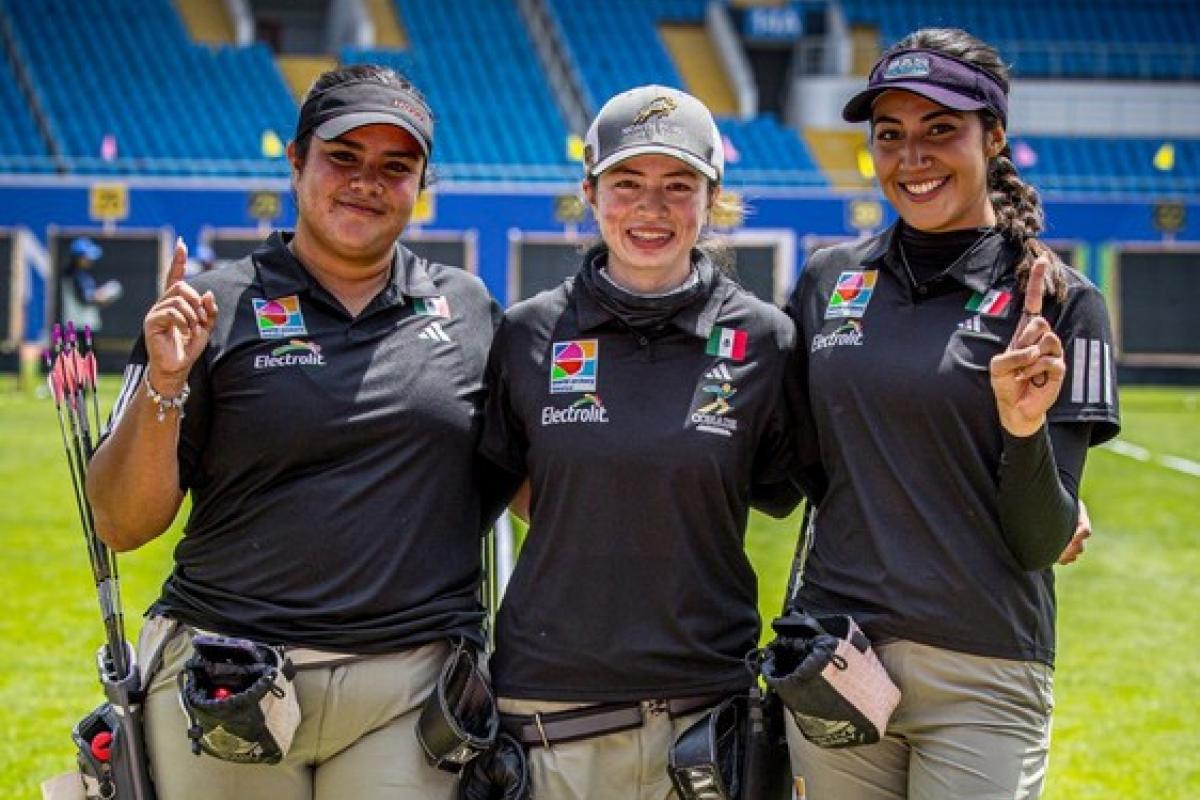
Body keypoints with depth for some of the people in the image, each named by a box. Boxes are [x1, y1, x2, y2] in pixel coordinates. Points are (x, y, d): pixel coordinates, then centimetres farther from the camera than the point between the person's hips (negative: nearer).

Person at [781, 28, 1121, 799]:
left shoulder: (1057, 301, -5)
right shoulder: (830, 279, 6)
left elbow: (1044, 543, -7)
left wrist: (1024, 427, -23)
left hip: (982, 679, -4)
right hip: (835, 660, 4)